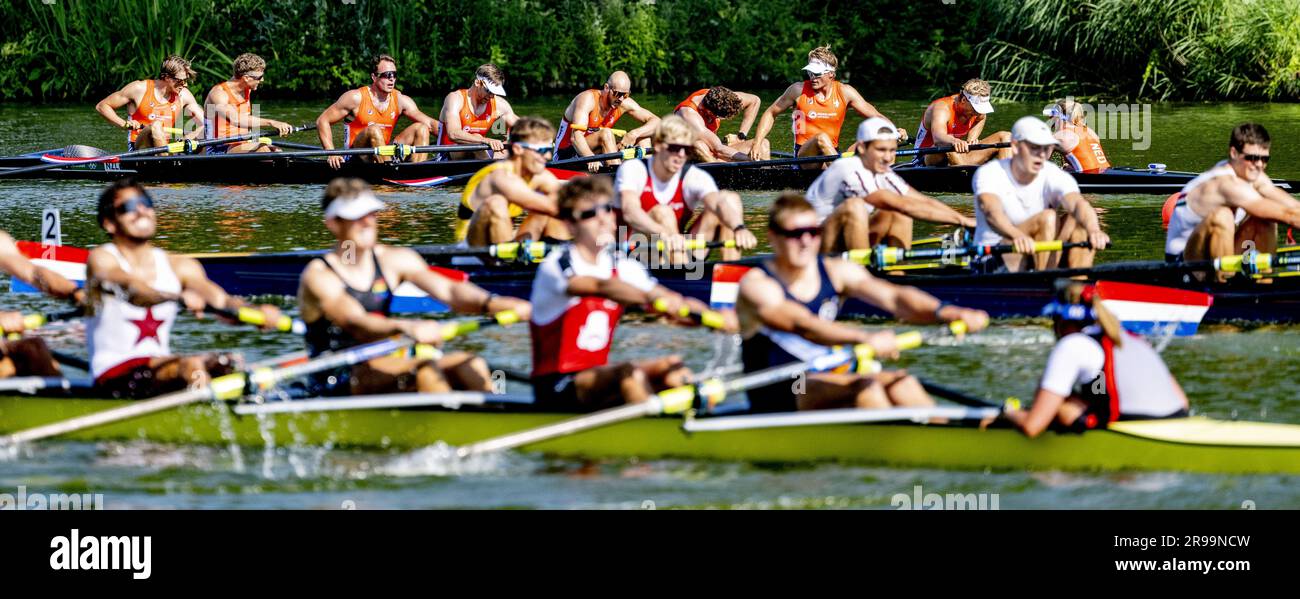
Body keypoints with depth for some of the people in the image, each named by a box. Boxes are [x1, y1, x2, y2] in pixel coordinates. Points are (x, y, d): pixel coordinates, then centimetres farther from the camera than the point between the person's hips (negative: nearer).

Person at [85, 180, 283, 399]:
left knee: (230, 363, -23)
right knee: (190, 365, -32)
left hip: (160, 368, 5)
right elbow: (131, 288, -25)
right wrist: (179, 297, -44)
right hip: (114, 374, -5)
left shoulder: (180, 267, 12)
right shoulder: (101, 258, -2)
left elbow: (220, 300, -5)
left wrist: (256, 312, -28)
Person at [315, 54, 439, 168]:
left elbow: (429, 123, -1)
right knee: (374, 130, -32)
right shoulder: (357, 98, -7)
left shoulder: (400, 100, 4)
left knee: (421, 128, -9)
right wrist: (331, 153, -16)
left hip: (385, 156, 5)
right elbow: (322, 121, -5)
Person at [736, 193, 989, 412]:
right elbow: (801, 325, -30)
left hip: (826, 382, 6)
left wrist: (942, 312, -30)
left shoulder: (835, 272, 7)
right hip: (776, 397, -6)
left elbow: (891, 297, -9)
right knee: (864, 387, -29)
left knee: (901, 384, -19)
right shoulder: (757, 284, -11)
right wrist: (864, 338, -47)